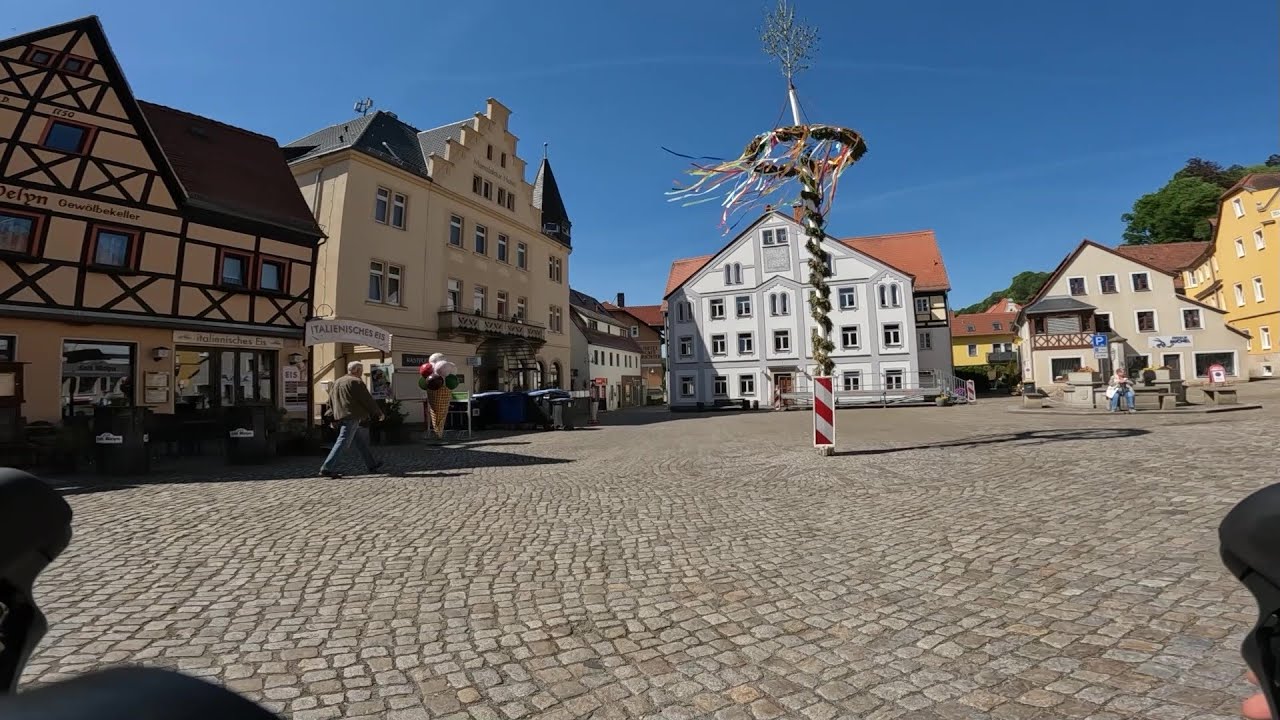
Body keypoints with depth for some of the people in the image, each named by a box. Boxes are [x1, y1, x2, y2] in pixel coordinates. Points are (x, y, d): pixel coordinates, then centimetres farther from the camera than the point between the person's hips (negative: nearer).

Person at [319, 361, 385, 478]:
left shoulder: (337, 382, 19)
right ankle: (326, 468, -12)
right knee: (343, 442, -9)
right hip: (351, 417, -9)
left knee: (360, 441, 14)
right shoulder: (356, 382, -8)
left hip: (340, 416, 9)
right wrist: (379, 413, 2)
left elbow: (331, 401, 22)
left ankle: (372, 464, 21)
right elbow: (367, 400, -8)